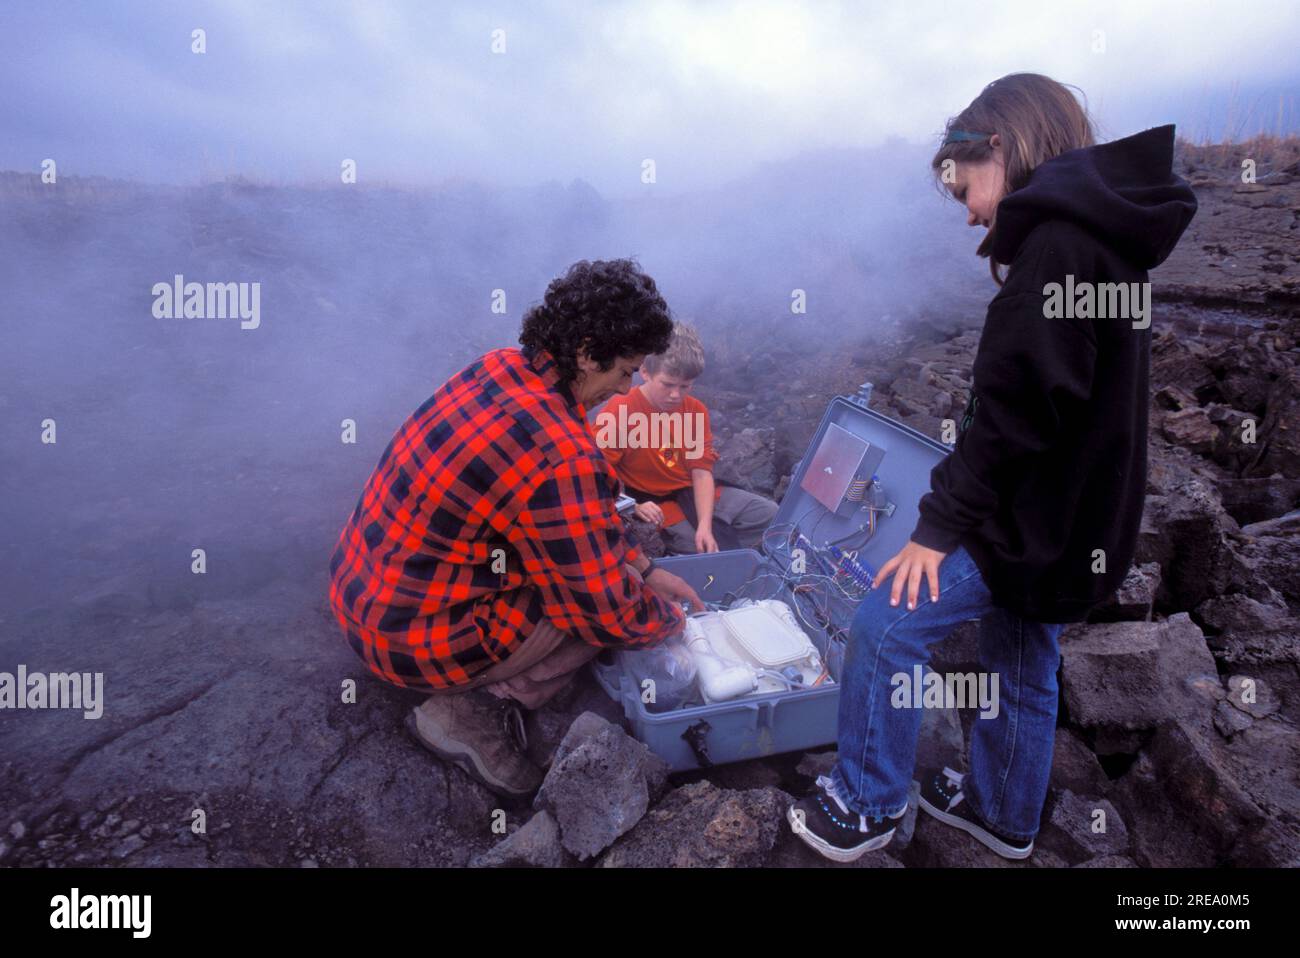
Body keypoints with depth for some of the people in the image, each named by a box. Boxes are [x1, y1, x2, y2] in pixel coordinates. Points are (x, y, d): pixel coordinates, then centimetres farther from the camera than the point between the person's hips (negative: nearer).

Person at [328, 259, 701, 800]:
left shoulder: (501, 368, -3)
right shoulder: (561, 458, -30)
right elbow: (611, 615, -19)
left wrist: (645, 567, 10)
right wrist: (667, 619, 2)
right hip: (411, 639, -8)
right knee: (604, 604, 0)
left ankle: (483, 692, 10)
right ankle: (472, 714, -1)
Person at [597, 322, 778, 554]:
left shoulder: (696, 410, -2)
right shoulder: (618, 412, -20)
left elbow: (702, 471, -7)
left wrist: (705, 525, -20)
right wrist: (632, 506, -31)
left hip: (693, 493, 7)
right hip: (655, 504, -7)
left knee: (770, 514, 4)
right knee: (715, 551, -21)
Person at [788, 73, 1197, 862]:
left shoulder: (1056, 240, -19)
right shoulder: (1103, 235, 13)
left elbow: (1015, 411, -26)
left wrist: (940, 523, -18)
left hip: (1033, 523, -10)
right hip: (1068, 519, 10)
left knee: (883, 629, -4)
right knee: (1025, 671, 21)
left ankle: (866, 807, 13)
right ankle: (1003, 813, 40)